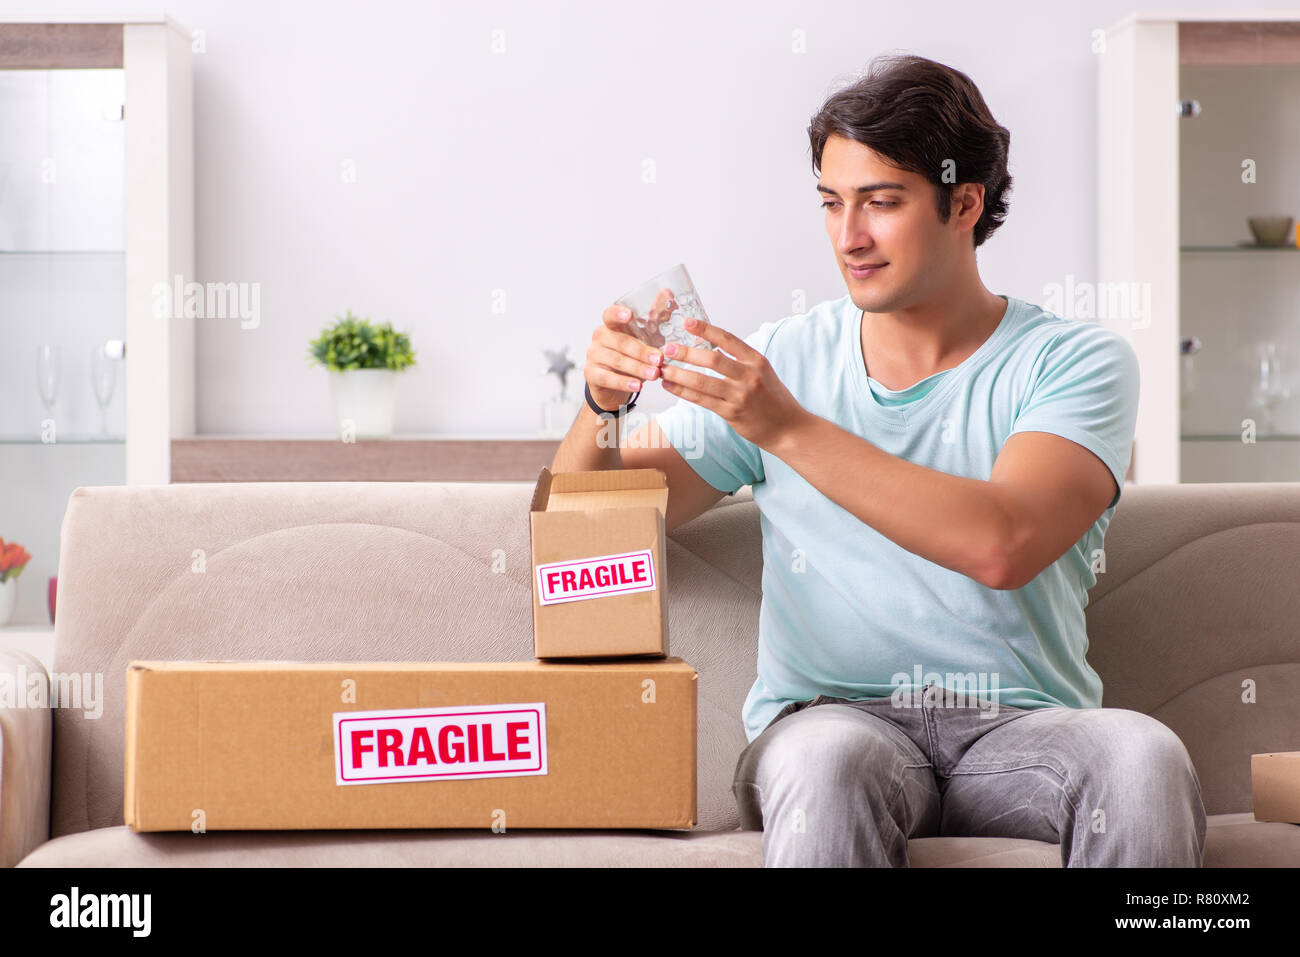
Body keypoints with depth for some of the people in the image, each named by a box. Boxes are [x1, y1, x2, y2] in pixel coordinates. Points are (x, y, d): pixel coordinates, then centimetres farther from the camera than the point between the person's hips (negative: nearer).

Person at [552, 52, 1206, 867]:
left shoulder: (1074, 361, 2)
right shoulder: (784, 361, 10)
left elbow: (1003, 546, -18)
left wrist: (790, 429, -21)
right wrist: (603, 405, -12)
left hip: (1021, 731, 0)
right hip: (831, 715, 0)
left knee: (1143, 754, -33)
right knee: (826, 760, -36)